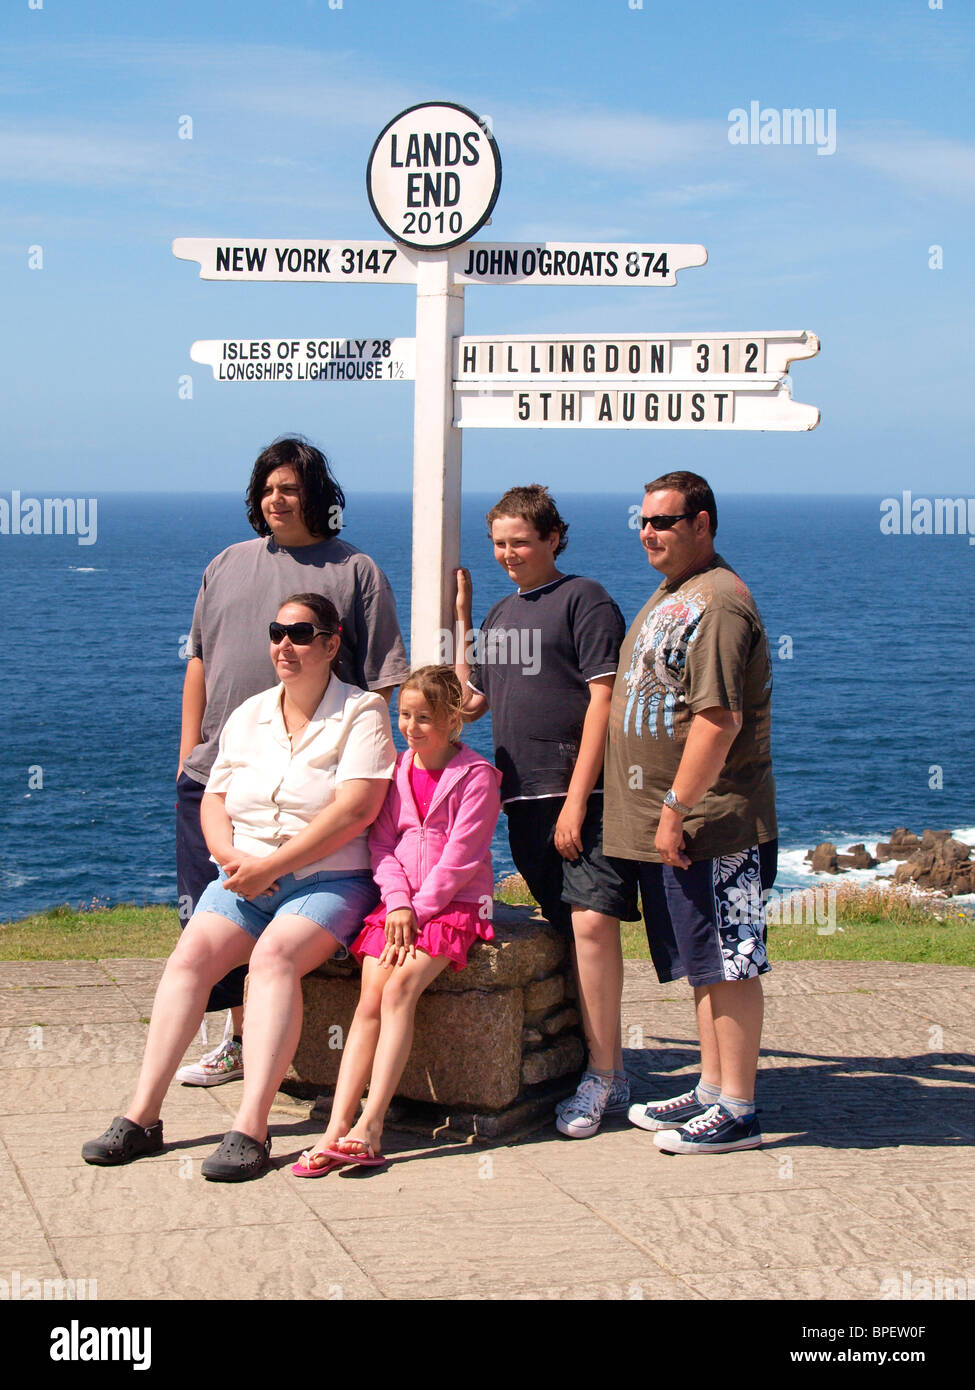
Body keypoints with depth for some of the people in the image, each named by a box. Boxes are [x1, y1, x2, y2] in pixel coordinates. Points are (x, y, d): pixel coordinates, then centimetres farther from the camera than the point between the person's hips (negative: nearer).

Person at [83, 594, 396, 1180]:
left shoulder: (362, 713, -2)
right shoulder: (249, 715, 16)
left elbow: (355, 811, -14)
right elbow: (214, 800, 14)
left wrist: (270, 865, -16)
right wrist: (231, 856, -8)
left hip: (329, 881, -5)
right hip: (245, 880, 5)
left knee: (275, 955, -33)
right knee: (190, 954, -21)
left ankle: (250, 1129, -38)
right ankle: (143, 1115, -22)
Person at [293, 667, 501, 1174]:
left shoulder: (475, 776, -4)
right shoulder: (395, 771, 13)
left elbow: (460, 856, -10)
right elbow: (381, 844, 7)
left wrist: (419, 908, -14)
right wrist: (397, 902, -8)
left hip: (453, 904, -5)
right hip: (398, 904, 5)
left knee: (399, 988, -25)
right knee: (371, 998, -15)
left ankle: (371, 1124, -29)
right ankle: (337, 1128, -24)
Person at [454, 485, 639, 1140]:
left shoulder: (584, 599, -3)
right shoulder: (501, 614, 19)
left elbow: (602, 700, -11)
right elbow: (470, 702, 24)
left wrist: (576, 801, -16)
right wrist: (460, 618, 21)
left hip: (582, 795, -7)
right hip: (524, 797, 7)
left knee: (592, 922, -16)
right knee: (568, 927, 9)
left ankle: (601, 1079, -11)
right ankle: (609, 1067, 17)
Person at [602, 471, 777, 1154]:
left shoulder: (717, 602, -16)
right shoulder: (669, 597, 17)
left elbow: (718, 718, -24)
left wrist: (677, 807, -22)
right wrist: (665, 814, 21)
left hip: (712, 822, -10)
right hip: (670, 824, 10)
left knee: (729, 963, -4)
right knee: (704, 964, 16)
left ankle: (737, 1111, 1)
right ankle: (713, 1090, 25)